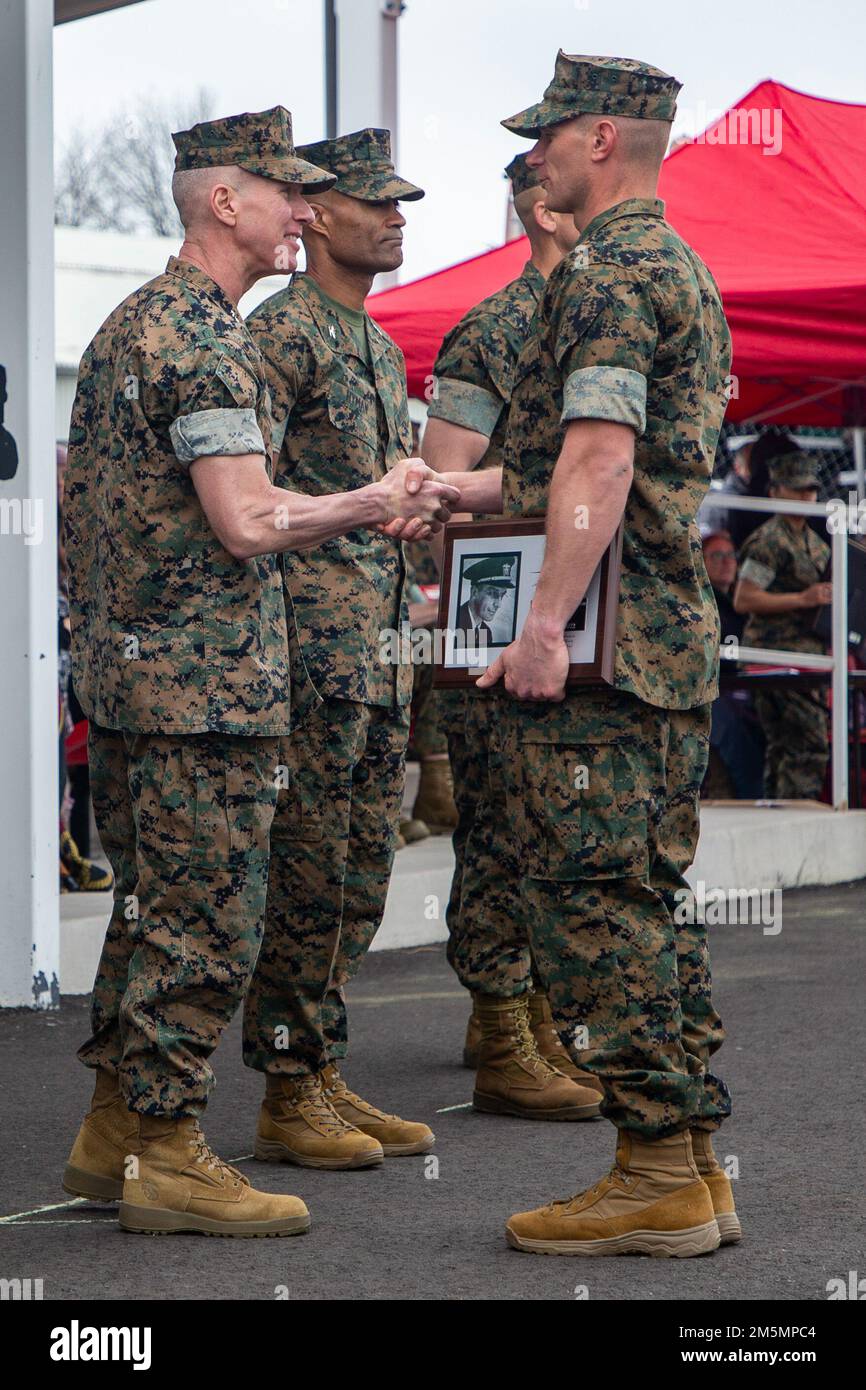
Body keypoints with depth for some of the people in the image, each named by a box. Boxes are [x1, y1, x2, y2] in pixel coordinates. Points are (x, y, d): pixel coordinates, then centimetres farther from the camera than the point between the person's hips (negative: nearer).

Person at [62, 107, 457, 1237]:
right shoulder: (207, 344, -16)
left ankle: (113, 1132, 21)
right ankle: (166, 1156, 0)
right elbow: (250, 524, -22)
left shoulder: (129, 325, 17)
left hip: (123, 667, 10)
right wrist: (373, 503, -7)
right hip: (205, 678, -10)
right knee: (205, 923, -4)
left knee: (151, 909, 15)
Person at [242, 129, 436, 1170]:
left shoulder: (383, 348, 19)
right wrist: (277, 644, -19)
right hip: (314, 648, -9)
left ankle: (324, 1077, 18)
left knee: (361, 875, 11)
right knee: (305, 878, -6)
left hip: (379, 653, 9)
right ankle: (286, 1098, 0)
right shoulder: (280, 333, -10)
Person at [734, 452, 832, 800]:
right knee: (809, 743, -15)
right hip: (778, 652, -9)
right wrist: (803, 599, -18)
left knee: (782, 745, 9)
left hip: (803, 651, 9)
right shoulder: (769, 540, -9)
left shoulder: (816, 543, 20)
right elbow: (743, 600, -15)